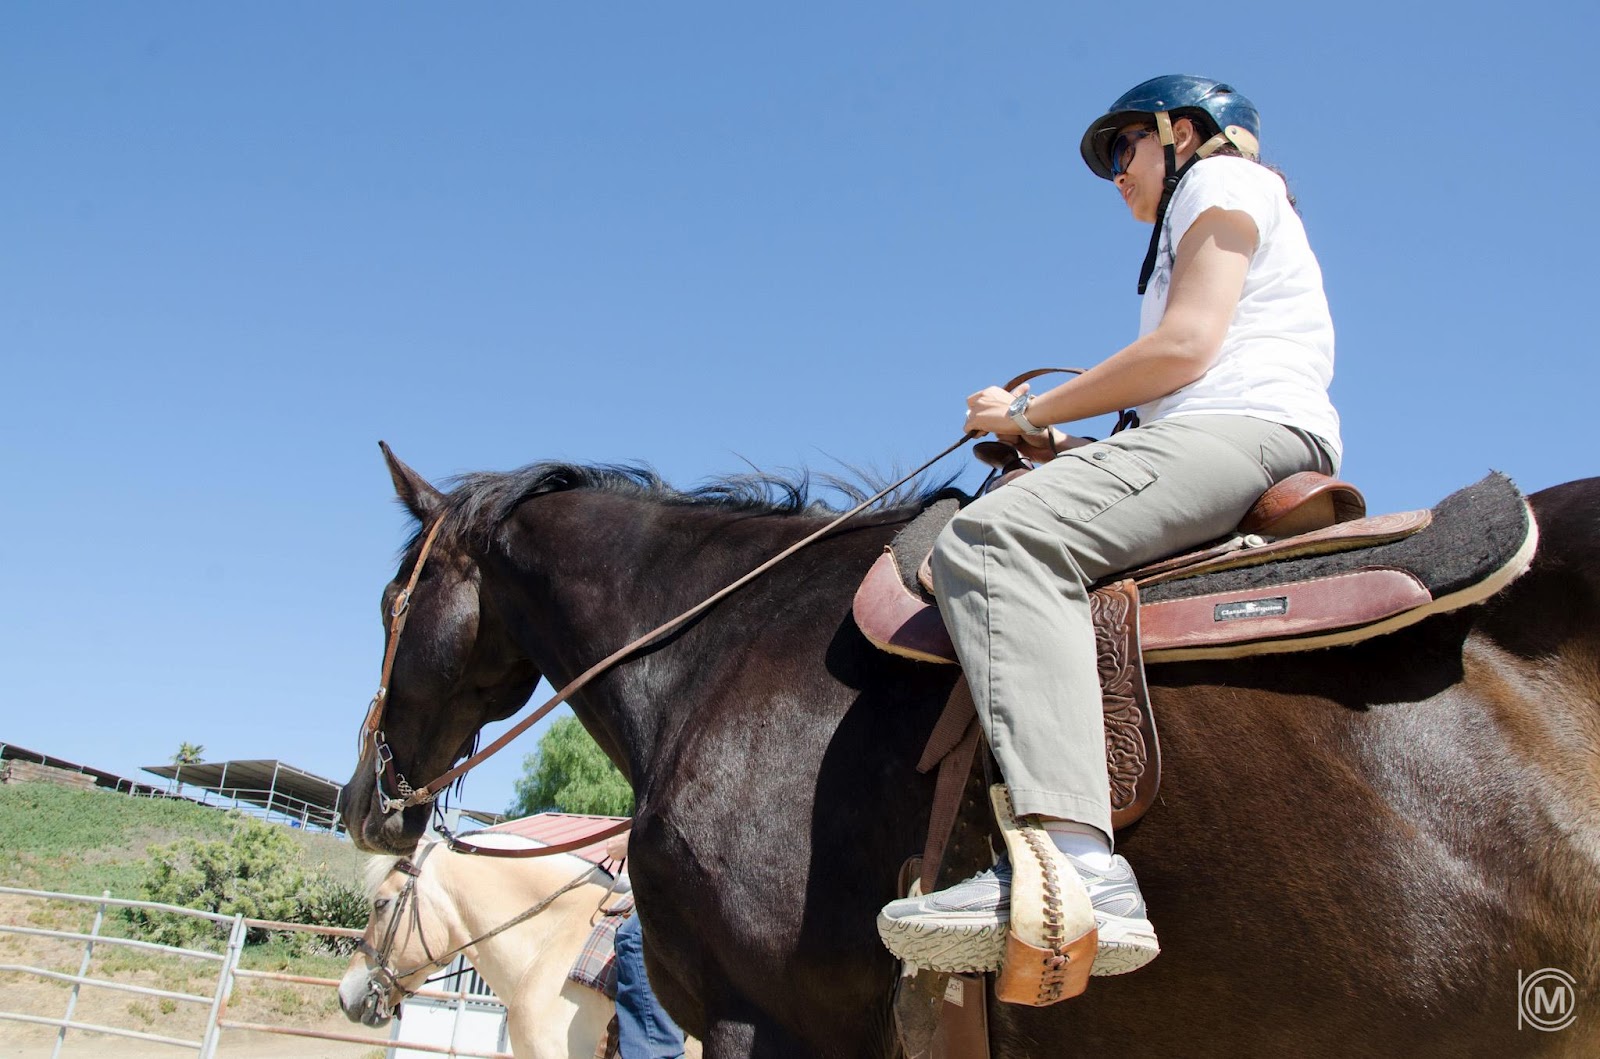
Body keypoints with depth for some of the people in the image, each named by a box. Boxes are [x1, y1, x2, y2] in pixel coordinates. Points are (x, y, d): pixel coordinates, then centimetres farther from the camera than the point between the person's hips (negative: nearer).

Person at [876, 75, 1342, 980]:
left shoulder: (1222, 178, 9)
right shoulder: (1205, 225, 38)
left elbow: (1184, 348, -8)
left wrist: (1031, 413, -1)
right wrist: (1066, 450, 15)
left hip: (1247, 430, -11)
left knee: (994, 538, -30)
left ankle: (1075, 863, -48)